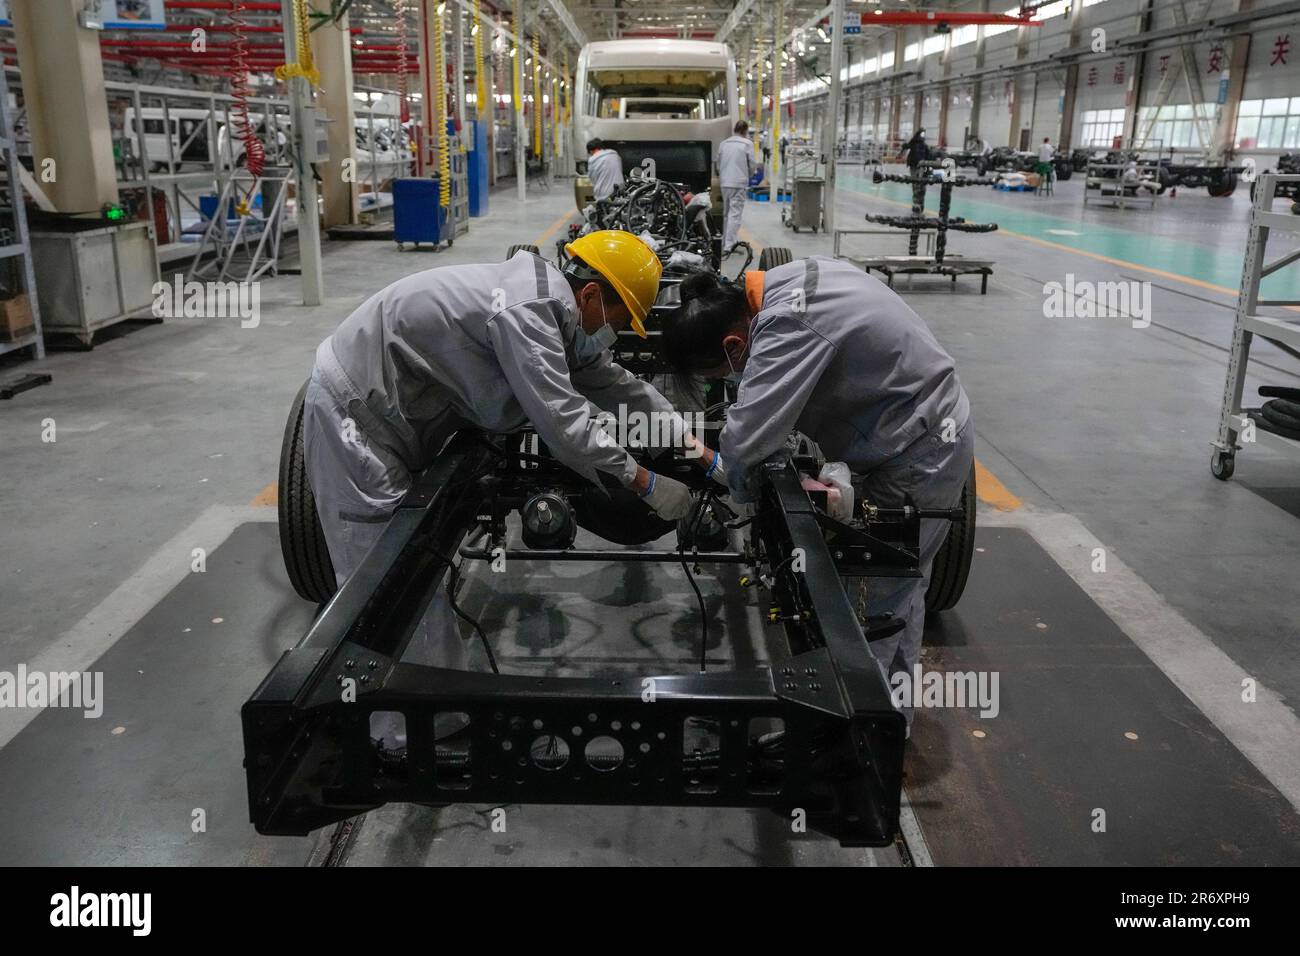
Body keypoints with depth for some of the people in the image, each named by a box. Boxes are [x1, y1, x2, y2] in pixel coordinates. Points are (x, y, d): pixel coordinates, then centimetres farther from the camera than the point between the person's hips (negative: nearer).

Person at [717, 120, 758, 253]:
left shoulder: (723, 143, 8)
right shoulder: (747, 143, -5)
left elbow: (718, 163, 12)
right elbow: (752, 164, -3)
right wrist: (748, 175, 16)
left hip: (724, 182, 5)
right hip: (739, 182, -5)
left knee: (726, 213, 16)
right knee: (735, 214, -5)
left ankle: (725, 242, 21)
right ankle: (729, 244, -12)